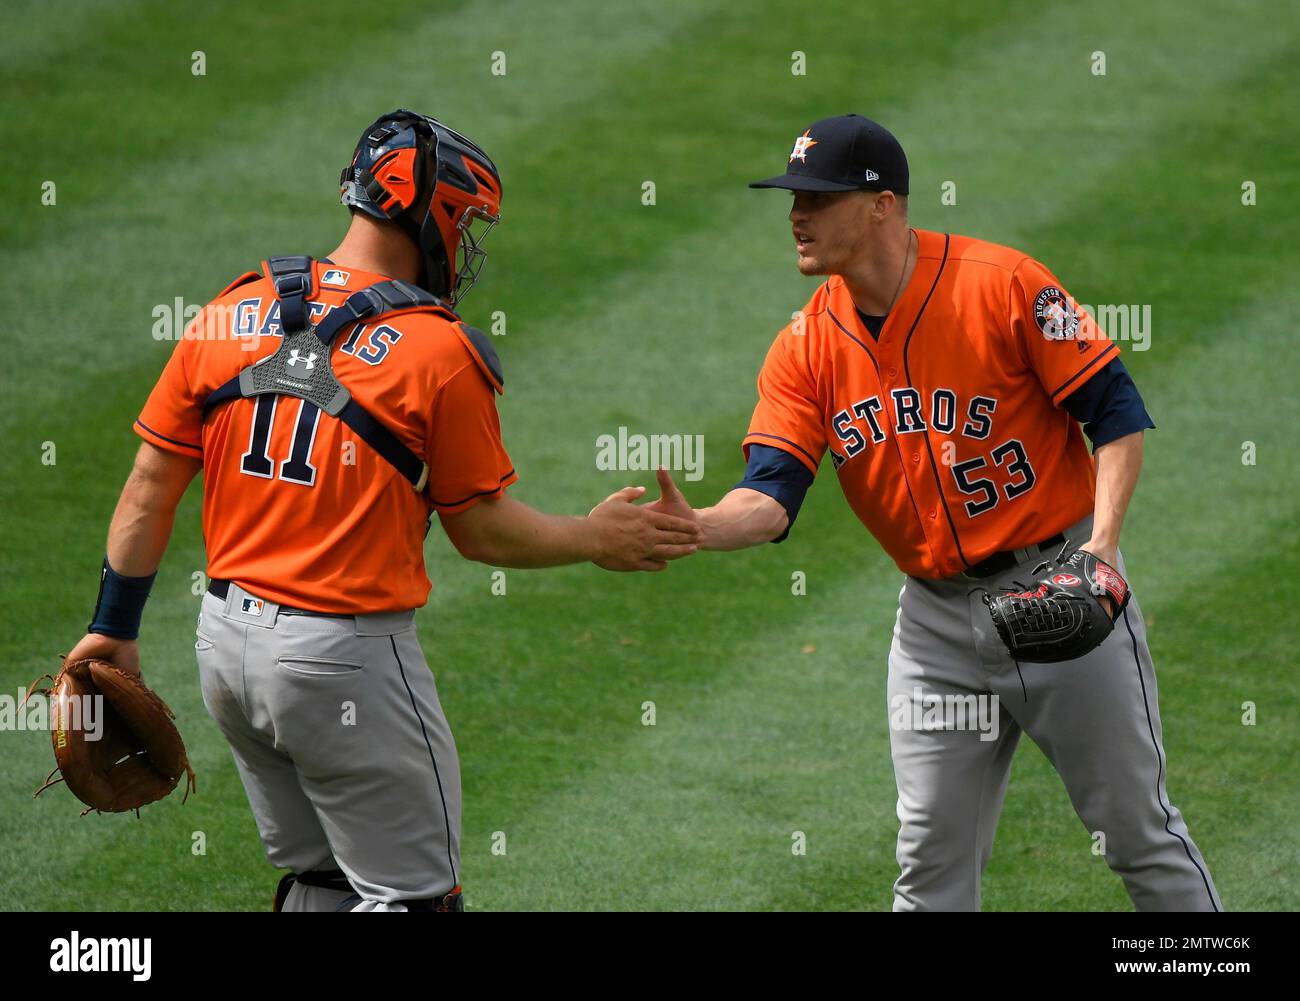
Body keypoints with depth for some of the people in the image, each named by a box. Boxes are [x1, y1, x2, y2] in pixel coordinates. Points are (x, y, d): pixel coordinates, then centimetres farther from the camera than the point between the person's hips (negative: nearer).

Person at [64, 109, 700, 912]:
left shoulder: (231, 315, 3)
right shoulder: (439, 351, -13)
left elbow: (151, 489, 6)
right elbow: (481, 530, -5)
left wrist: (115, 628, 14)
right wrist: (593, 538, 11)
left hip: (226, 644, 7)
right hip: (343, 659, -7)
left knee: (321, 878, 21)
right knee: (412, 892, 3)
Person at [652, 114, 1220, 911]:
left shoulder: (1002, 284, -14)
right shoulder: (805, 349, 0)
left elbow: (1116, 412, -11)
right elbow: (771, 496, -9)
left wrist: (1103, 545, -24)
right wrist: (699, 527, -31)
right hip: (937, 614, 4)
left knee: (1140, 831, 3)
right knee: (932, 858, 6)